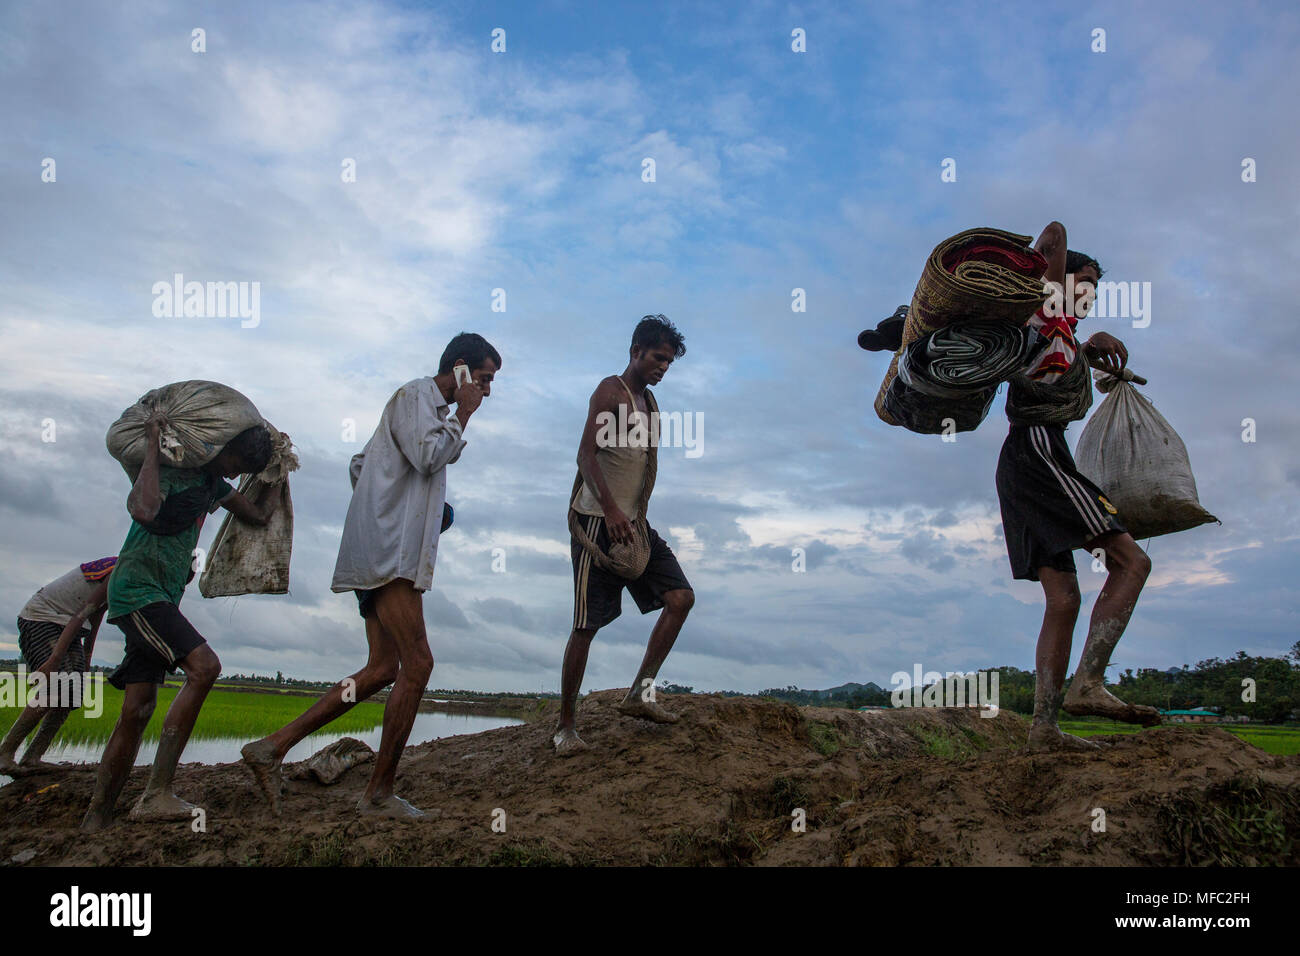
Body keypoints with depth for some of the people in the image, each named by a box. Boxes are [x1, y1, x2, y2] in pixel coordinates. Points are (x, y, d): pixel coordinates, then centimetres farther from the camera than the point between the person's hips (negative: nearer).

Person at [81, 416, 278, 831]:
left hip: (160, 598, 9)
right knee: (204, 666, -25)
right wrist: (153, 443, -22)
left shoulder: (213, 481, 18)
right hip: (138, 589, -9)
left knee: (137, 711, 4)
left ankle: (95, 820, 8)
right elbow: (144, 511, -29)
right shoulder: (172, 466, -9)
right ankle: (157, 793, -24)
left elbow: (259, 514, 27)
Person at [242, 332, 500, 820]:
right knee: (416, 663, -11)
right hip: (388, 549, -10)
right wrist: (462, 414, -6)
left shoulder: (429, 406, 26)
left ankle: (273, 747, 5)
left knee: (383, 669, 6)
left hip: (383, 554, 10)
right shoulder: (415, 395, -3)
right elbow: (429, 457, -19)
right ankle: (380, 792, -3)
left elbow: (360, 464, 29)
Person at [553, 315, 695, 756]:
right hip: (597, 521, -8)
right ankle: (566, 724, 6)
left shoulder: (648, 402, 19)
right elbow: (586, 454, -18)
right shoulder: (611, 390, -6)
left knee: (681, 596, -2)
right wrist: (611, 510, -29)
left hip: (634, 524, 8)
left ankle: (639, 693, 5)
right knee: (587, 625, -5)